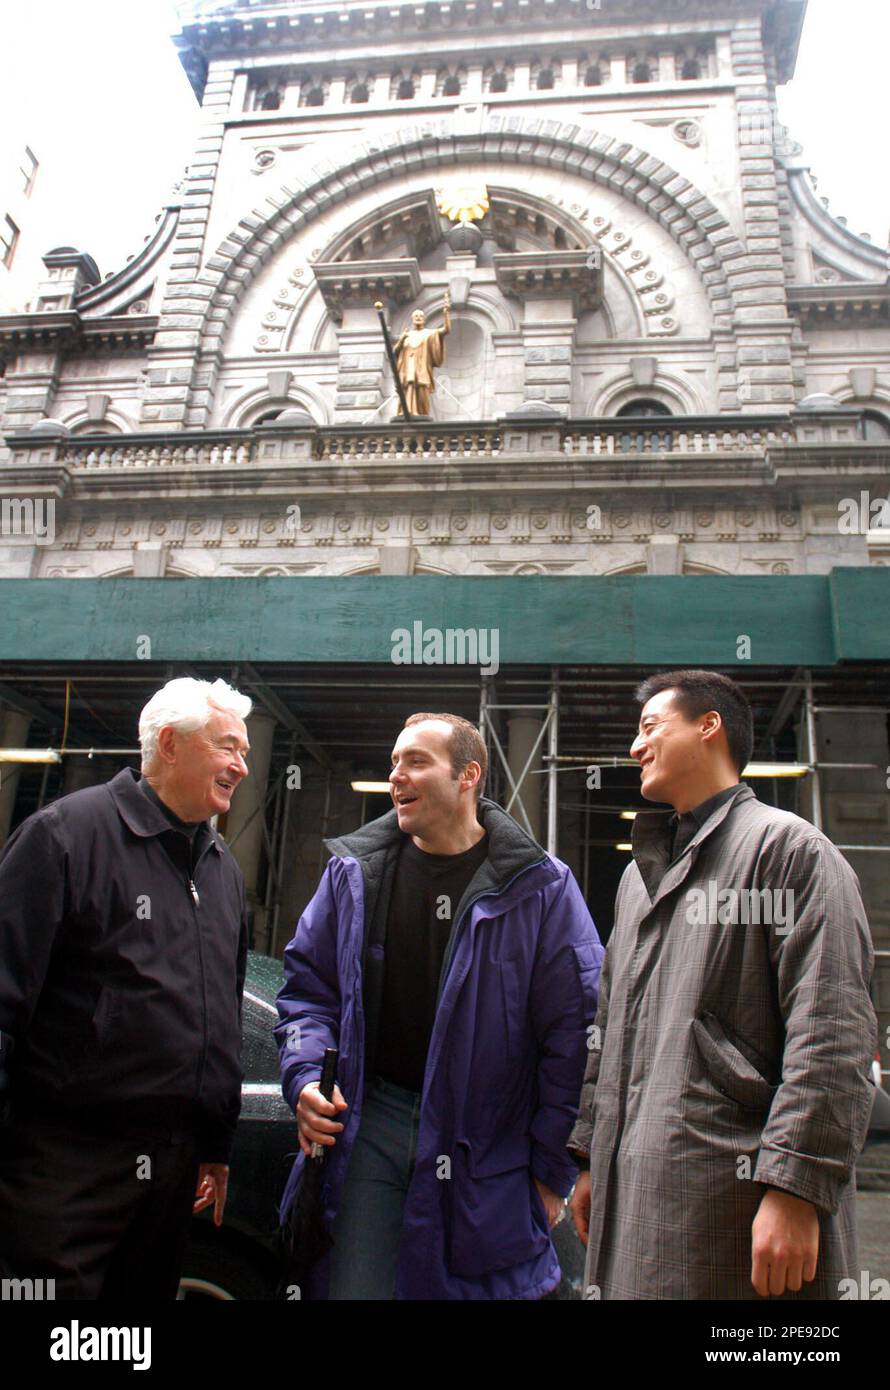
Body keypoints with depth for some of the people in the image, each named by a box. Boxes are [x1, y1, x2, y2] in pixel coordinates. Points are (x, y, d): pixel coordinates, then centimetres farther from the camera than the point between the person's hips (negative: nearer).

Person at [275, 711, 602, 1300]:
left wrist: (553, 1168, -4)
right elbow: (307, 985, 12)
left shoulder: (541, 887, -8)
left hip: (488, 1150, -2)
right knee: (349, 1284, 8)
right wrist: (306, 1076, -5)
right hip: (371, 1126, 3)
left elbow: (575, 1029, -6)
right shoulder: (353, 872, 4)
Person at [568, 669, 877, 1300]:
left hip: (732, 1194, -7)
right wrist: (591, 1156, 17)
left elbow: (832, 1033, -14)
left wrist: (795, 1188, -19)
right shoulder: (640, 872, 19)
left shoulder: (786, 844, -5)